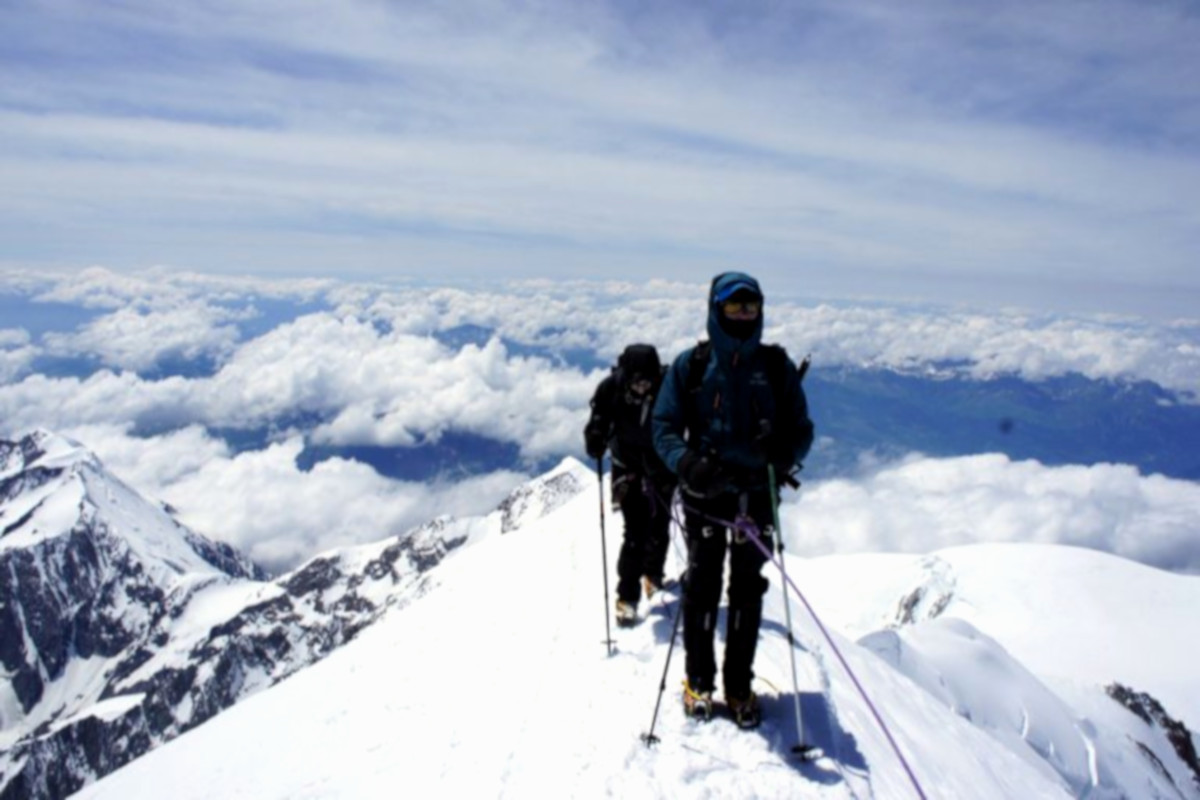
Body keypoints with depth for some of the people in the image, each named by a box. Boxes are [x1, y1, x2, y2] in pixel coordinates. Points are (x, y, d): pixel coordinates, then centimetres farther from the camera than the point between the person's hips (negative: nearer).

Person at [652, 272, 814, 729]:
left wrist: (783, 459, -18)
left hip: (757, 494, 2)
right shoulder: (690, 365, -2)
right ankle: (699, 680, 24)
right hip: (705, 494, -1)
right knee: (703, 586, 6)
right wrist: (688, 463, -22)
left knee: (748, 590, 9)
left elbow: (800, 429, 4)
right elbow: (665, 426, -3)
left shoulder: (776, 366, 2)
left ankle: (739, 683, 25)